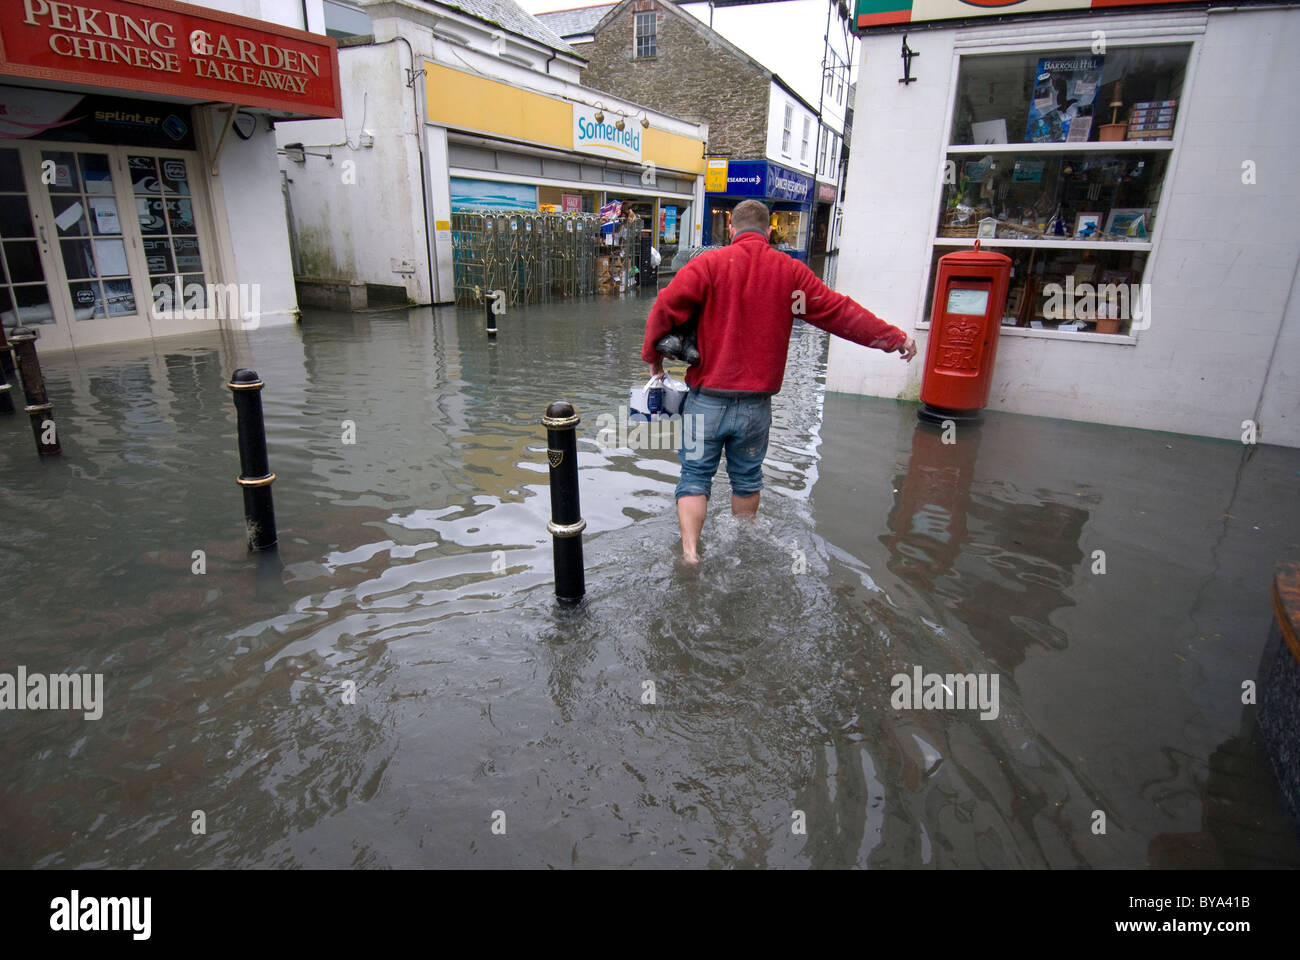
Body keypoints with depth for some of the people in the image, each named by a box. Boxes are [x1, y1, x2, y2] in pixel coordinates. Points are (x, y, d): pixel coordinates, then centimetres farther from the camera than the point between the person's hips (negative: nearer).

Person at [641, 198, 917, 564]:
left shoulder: (710, 263, -4)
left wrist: (652, 354, 3)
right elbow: (841, 312, 9)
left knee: (695, 476, 8)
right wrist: (894, 338, 20)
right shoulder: (790, 271, 5)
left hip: (708, 398, -2)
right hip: (757, 403, 3)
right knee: (747, 477, 20)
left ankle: (690, 554, -1)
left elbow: (666, 306, -13)